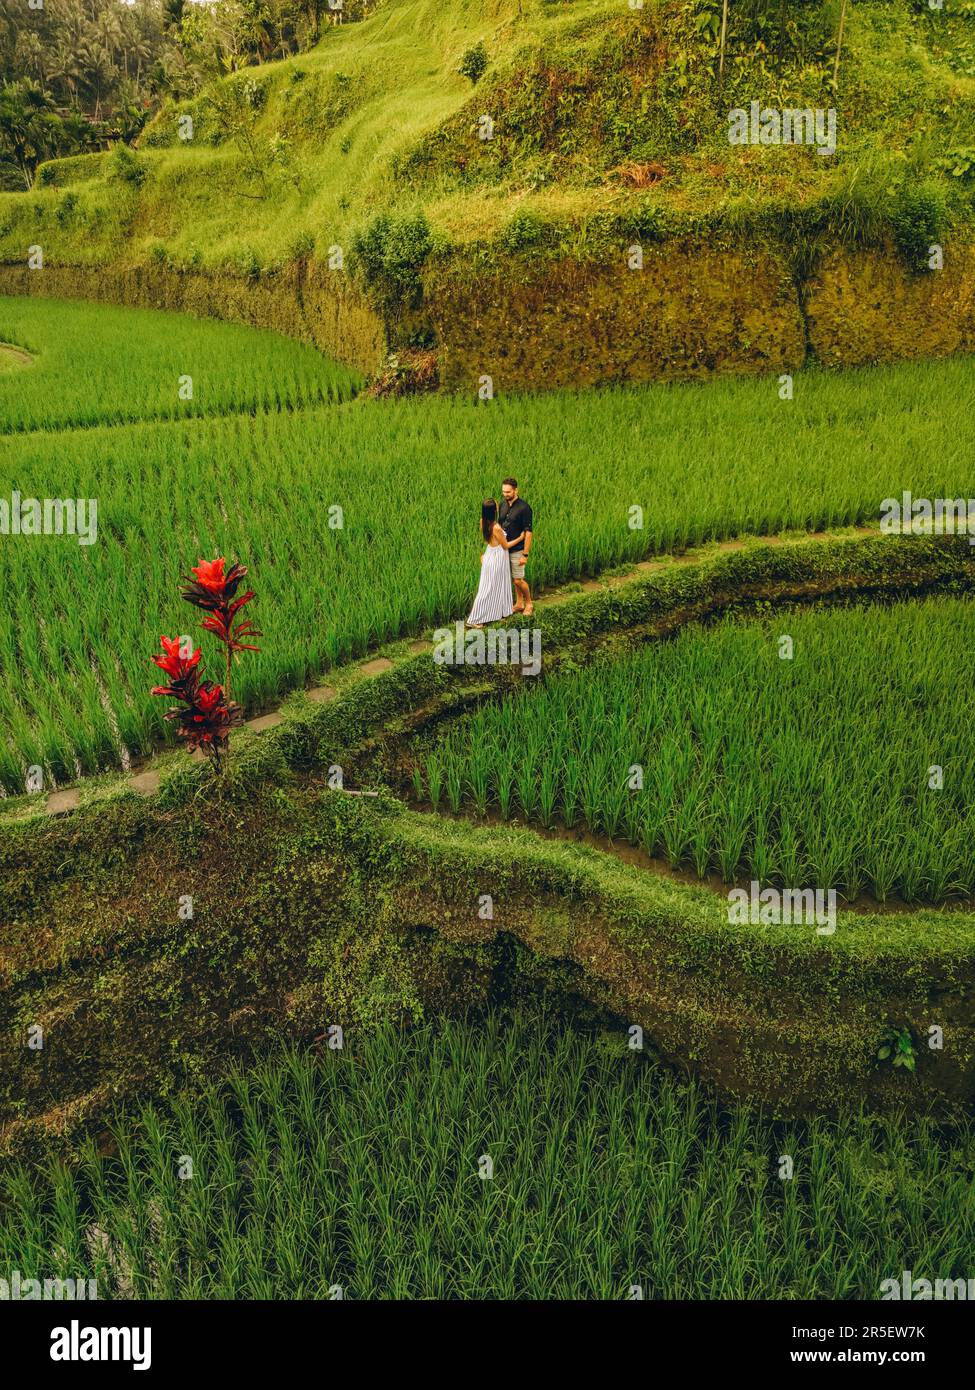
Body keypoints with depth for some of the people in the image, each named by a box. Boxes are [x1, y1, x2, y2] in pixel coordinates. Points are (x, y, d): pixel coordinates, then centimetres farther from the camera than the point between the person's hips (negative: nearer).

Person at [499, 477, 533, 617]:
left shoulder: (524, 508, -16)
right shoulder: (503, 505, 4)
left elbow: (528, 532, -16)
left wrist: (525, 554, -18)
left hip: (517, 550, -6)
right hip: (505, 548, 6)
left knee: (518, 580, -2)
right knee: (513, 578, 14)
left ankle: (529, 604, 18)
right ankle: (519, 603, 26)